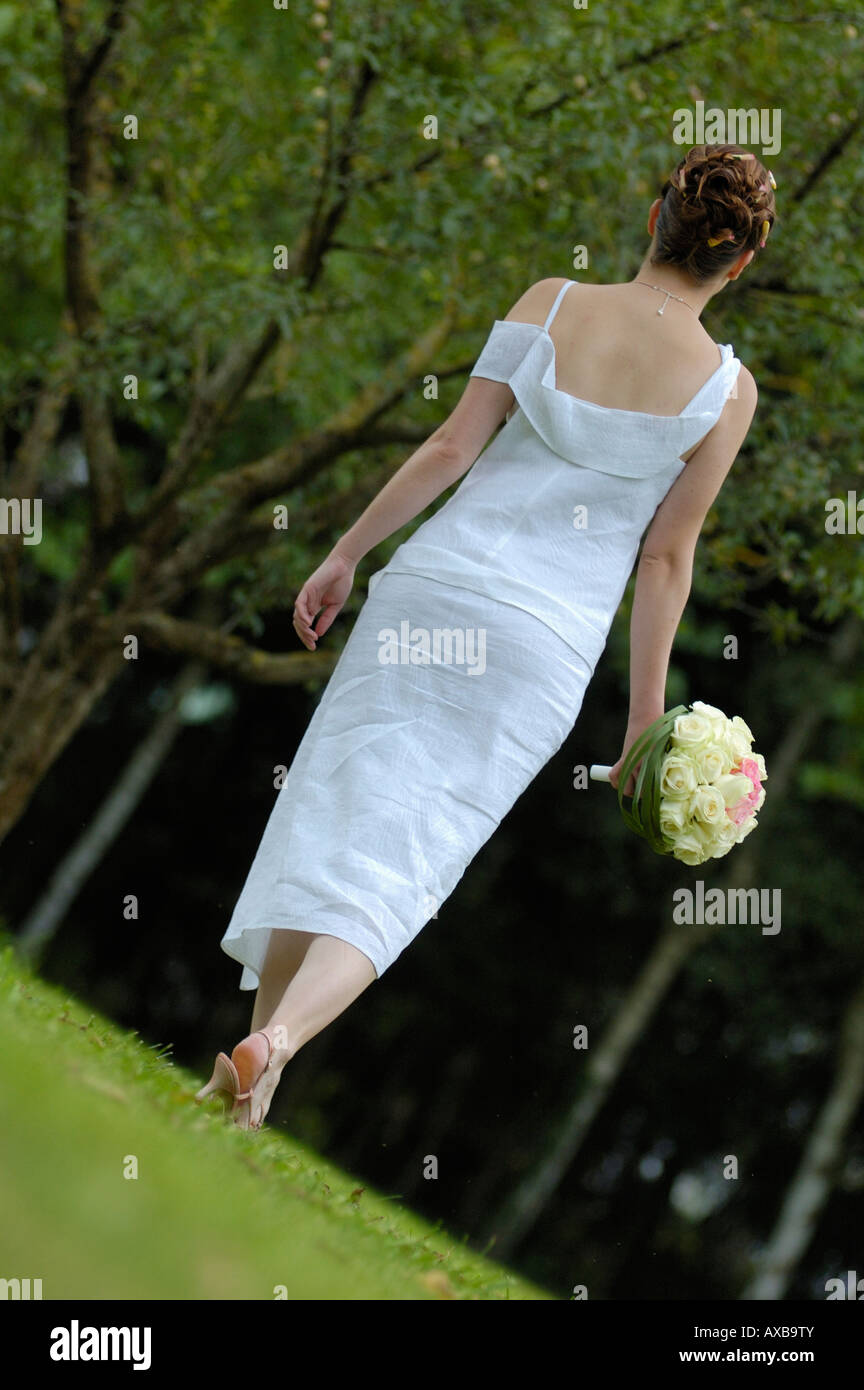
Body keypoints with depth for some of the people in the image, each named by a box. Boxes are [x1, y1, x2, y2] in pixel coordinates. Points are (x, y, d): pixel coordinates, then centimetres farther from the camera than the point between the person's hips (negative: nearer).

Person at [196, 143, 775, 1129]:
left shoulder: (551, 304, -1)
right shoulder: (727, 390, -2)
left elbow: (451, 447, -2)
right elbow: (666, 557, 1)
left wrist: (347, 552, 7)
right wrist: (645, 716, 8)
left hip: (434, 583, 1)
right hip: (549, 642, -1)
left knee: (333, 815, 10)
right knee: (402, 861, -1)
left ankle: (256, 1041, 7)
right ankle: (275, 1043, -21)